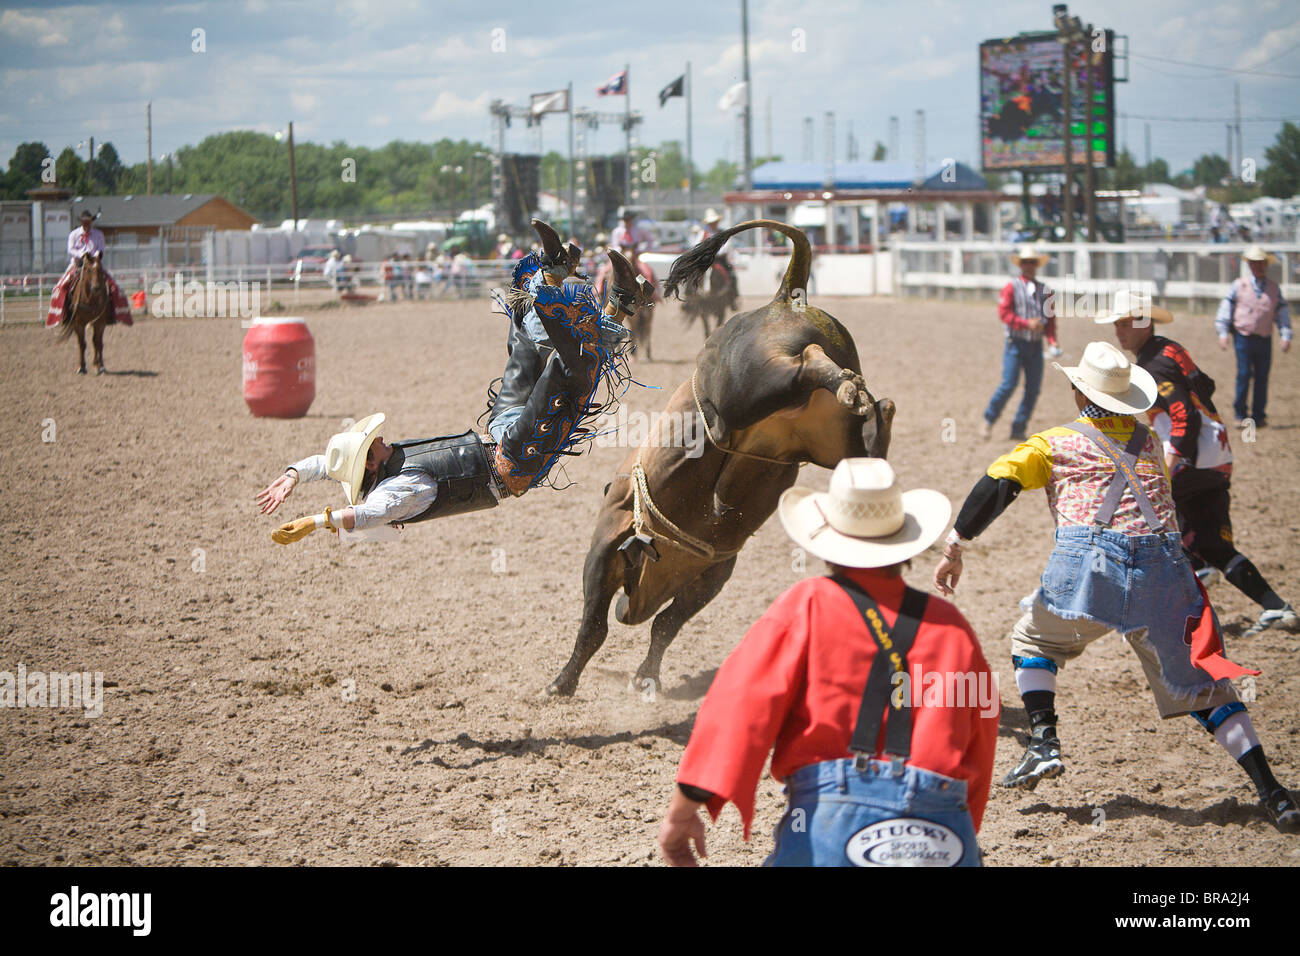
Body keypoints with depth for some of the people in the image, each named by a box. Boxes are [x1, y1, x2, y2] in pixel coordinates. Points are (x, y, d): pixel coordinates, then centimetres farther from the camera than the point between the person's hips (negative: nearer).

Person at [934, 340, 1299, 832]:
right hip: (1162, 567, 3)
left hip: (1089, 568, -2)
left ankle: (1044, 743, 5)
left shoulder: (1055, 443, 13)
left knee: (1033, 640, 24)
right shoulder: (1150, 441, 23)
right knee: (1200, 681, 8)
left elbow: (996, 484, 2)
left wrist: (955, 548, 3)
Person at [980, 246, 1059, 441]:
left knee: (1033, 389, 1)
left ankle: (1018, 429, 10)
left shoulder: (1044, 291, 11)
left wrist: (1052, 340, -5)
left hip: (1036, 345, 4)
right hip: (1016, 343, -4)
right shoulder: (1011, 288, -1)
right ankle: (989, 420, 11)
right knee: (1009, 385, -10)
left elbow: (1051, 318, 12)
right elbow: (1004, 313, -9)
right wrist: (1027, 324, -19)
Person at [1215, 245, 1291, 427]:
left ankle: (1259, 415, 11)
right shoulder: (1238, 285, 4)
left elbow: (1283, 312, 11)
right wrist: (1222, 333, -3)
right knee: (1244, 375, -7)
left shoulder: (1274, 288, 10)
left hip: (1265, 339, 2)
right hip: (1244, 336, -2)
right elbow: (1226, 308, 5)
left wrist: (1286, 336, 0)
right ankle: (1240, 415, 2)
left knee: (1262, 377, 2)